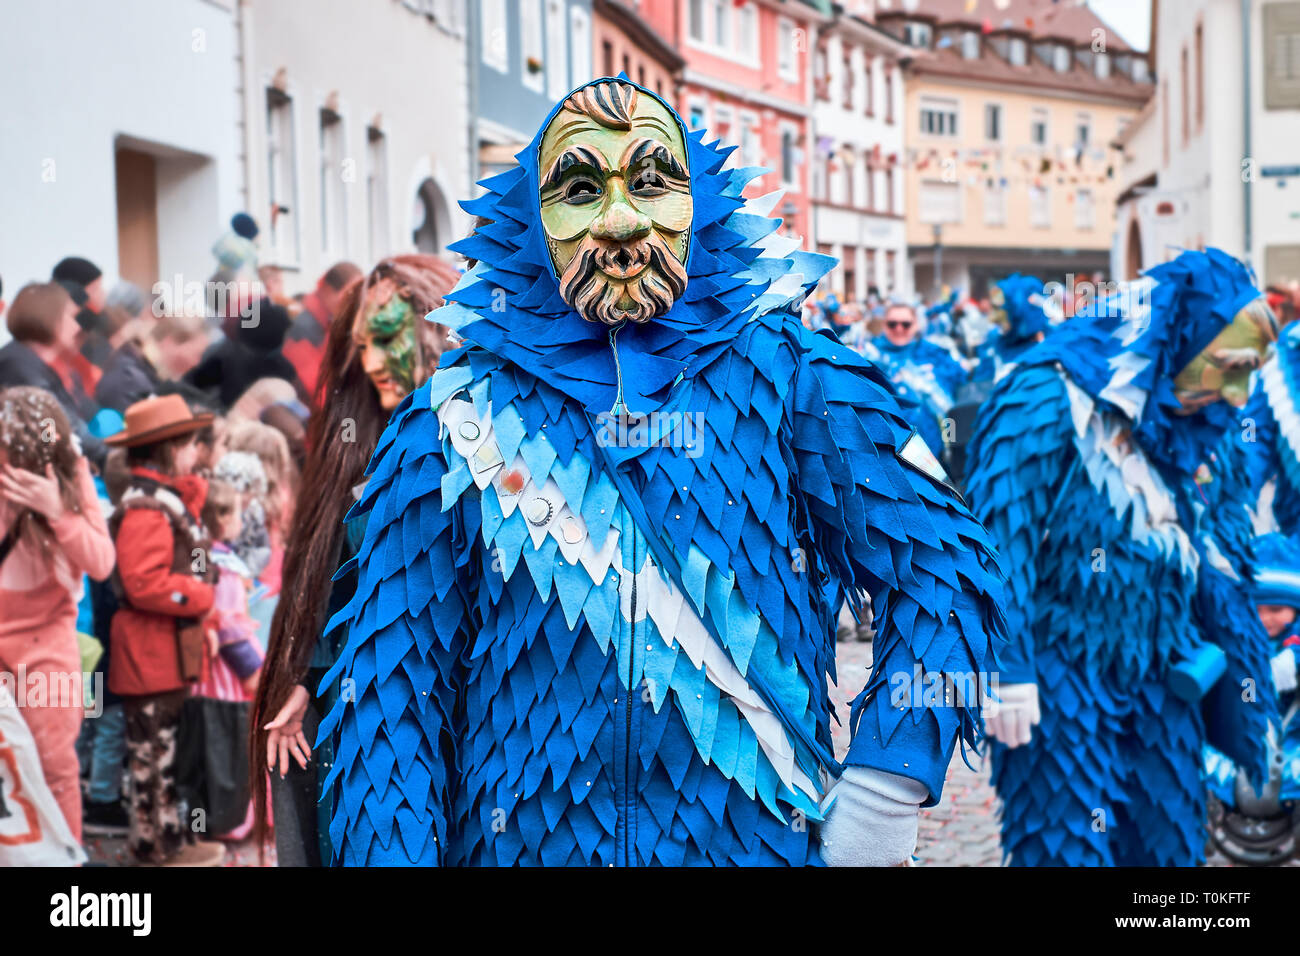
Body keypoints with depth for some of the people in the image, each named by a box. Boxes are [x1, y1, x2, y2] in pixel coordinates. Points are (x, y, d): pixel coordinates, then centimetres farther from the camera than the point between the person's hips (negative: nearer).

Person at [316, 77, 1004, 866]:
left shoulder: (789, 381, -2)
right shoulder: (452, 424, 0)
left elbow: (945, 571, -5)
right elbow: (392, 683, -1)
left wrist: (883, 796, -14)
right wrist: (393, 853, -11)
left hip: (764, 841, 0)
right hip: (520, 841, 1)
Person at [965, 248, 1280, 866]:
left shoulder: (1200, 431, 9)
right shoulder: (1048, 400, -14)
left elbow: (1220, 559, 16)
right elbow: (1000, 538, -18)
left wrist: (1241, 673, 14)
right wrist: (1005, 671, -22)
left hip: (1162, 678, 7)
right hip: (1064, 677, -7)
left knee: (1169, 839, 10)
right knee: (1068, 845, -3)